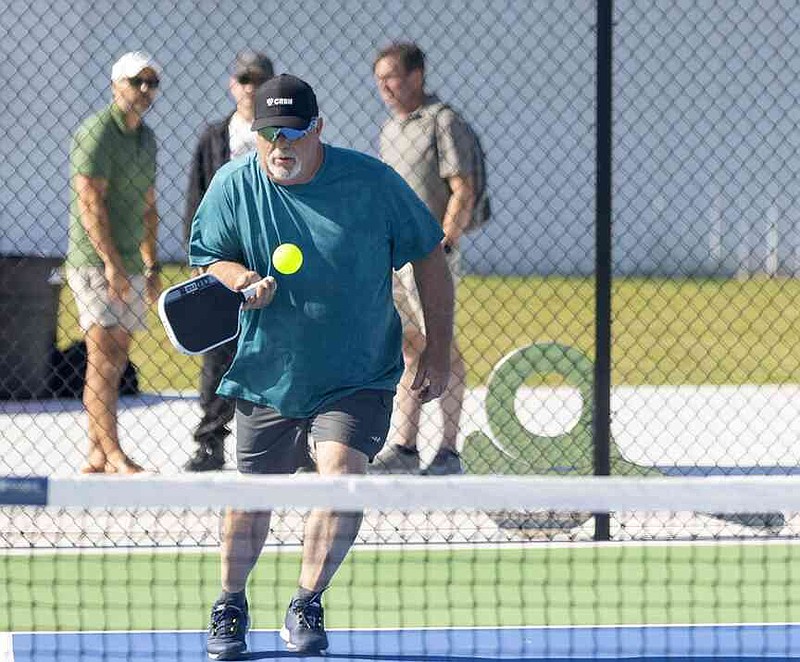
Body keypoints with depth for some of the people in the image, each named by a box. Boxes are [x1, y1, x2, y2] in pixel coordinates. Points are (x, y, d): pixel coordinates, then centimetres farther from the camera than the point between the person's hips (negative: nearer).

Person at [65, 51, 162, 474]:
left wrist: (151, 265, 20)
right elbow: (89, 202, -17)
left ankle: (96, 459, 11)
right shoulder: (96, 133, -11)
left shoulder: (146, 138, 16)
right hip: (95, 264, -9)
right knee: (103, 360, -11)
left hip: (129, 267, 9)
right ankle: (113, 456, -13)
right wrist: (111, 262, -22)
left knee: (116, 360, 8)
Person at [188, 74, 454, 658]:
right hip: (268, 375, 2)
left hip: (358, 377, -2)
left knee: (342, 472, -23)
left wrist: (439, 352, -2)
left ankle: (306, 607, -6)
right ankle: (230, 607, 33)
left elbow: (429, 257, -1)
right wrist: (239, 279, -19)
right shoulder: (232, 186, -7)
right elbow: (208, 257, 6)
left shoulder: (372, 182, -12)